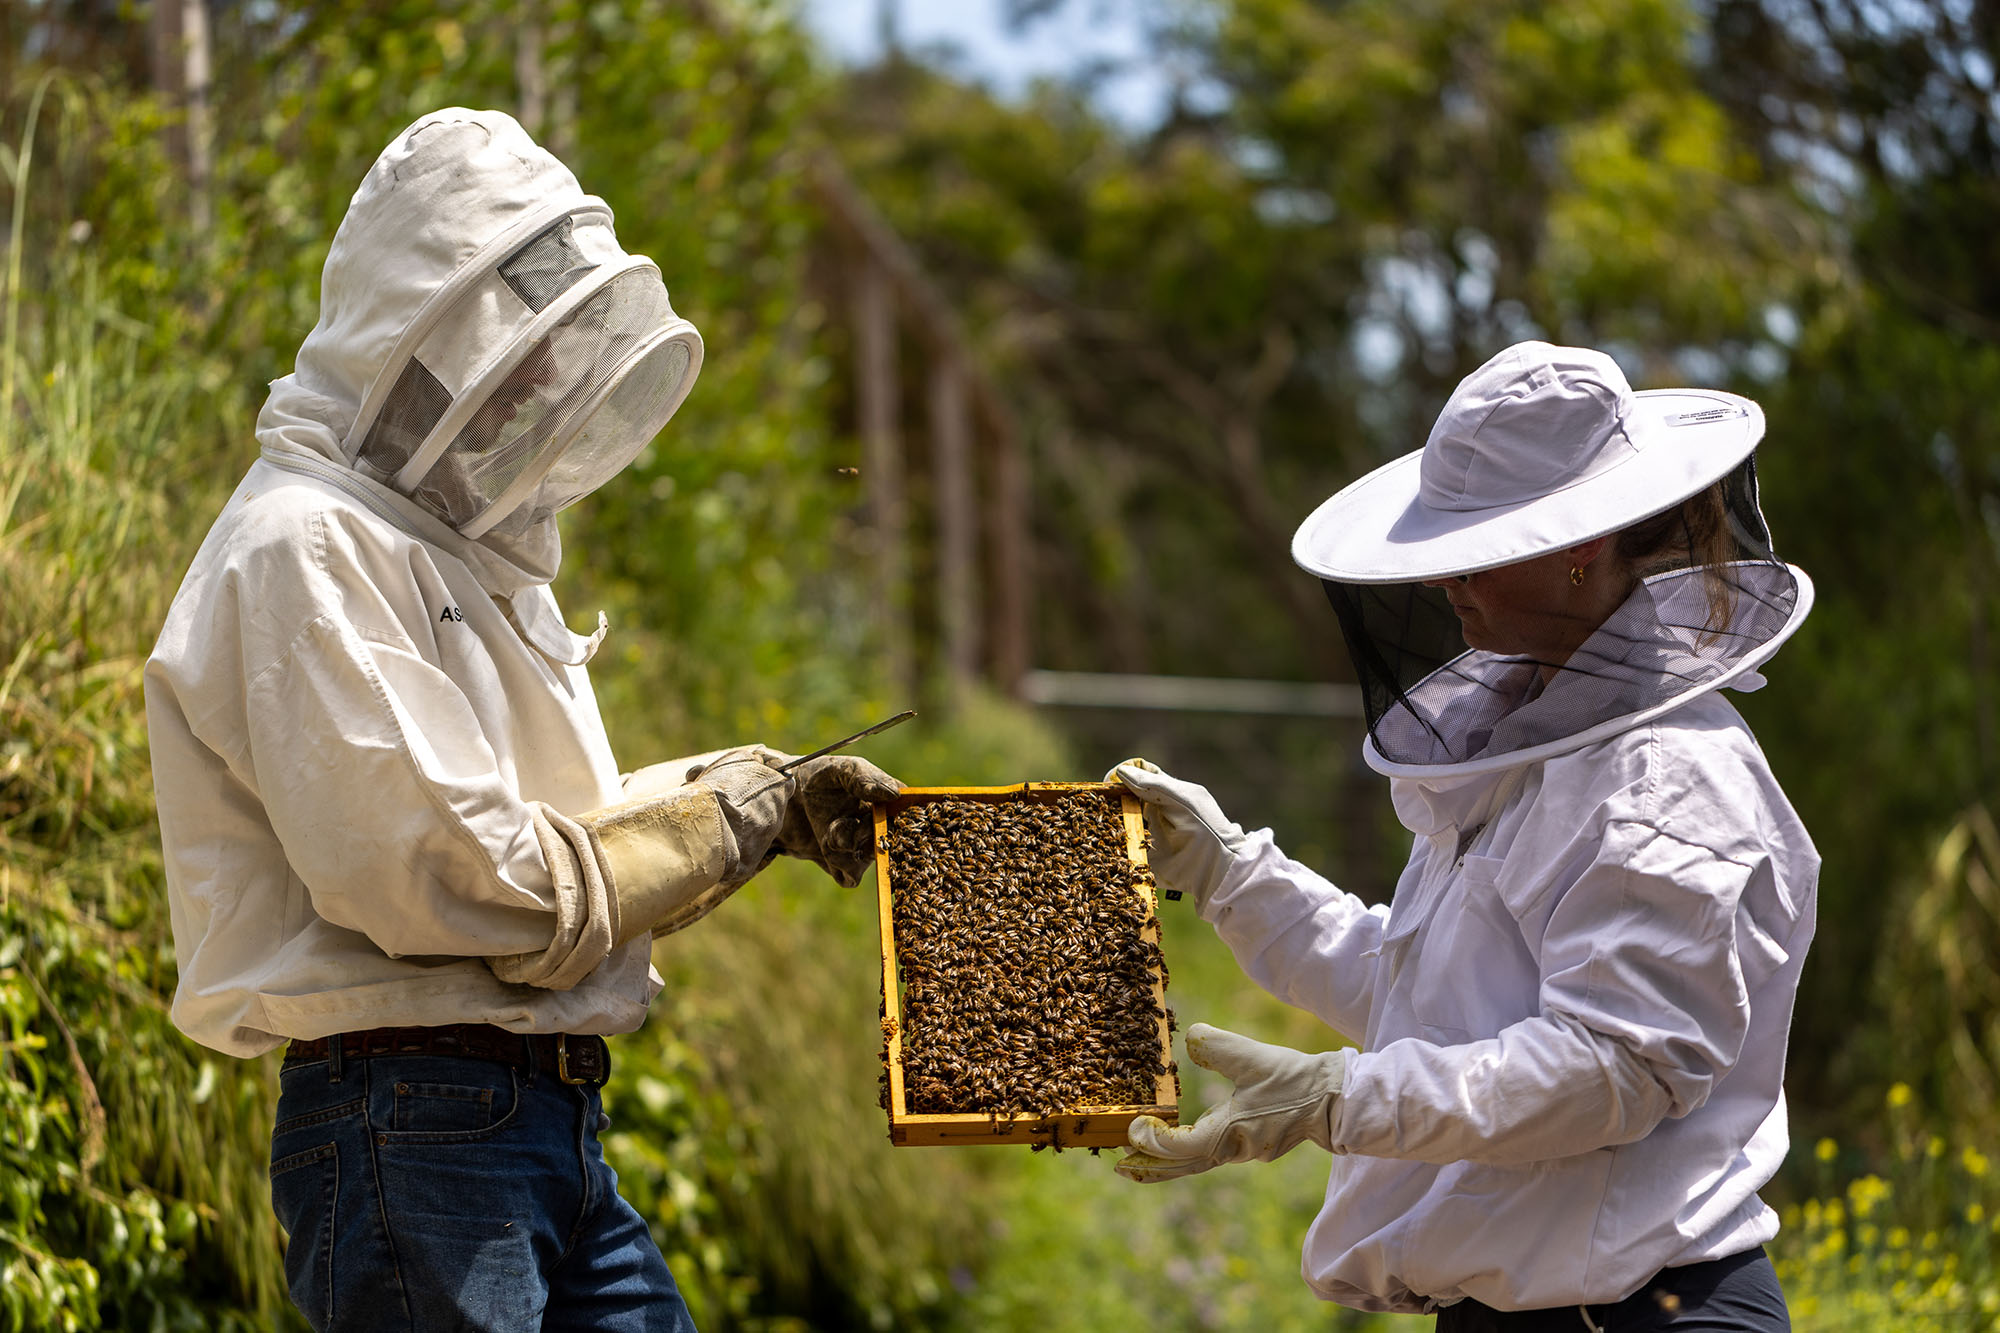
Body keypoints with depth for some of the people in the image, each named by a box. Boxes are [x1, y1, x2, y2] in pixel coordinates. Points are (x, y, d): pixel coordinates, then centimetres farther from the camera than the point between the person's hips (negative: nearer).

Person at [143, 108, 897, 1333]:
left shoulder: (457, 540, 19)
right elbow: (456, 877, -21)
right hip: (411, 1126, -10)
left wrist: (771, 794, 11)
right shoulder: (306, 554, -14)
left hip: (551, 1127, 10)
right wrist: (726, 821, -10)